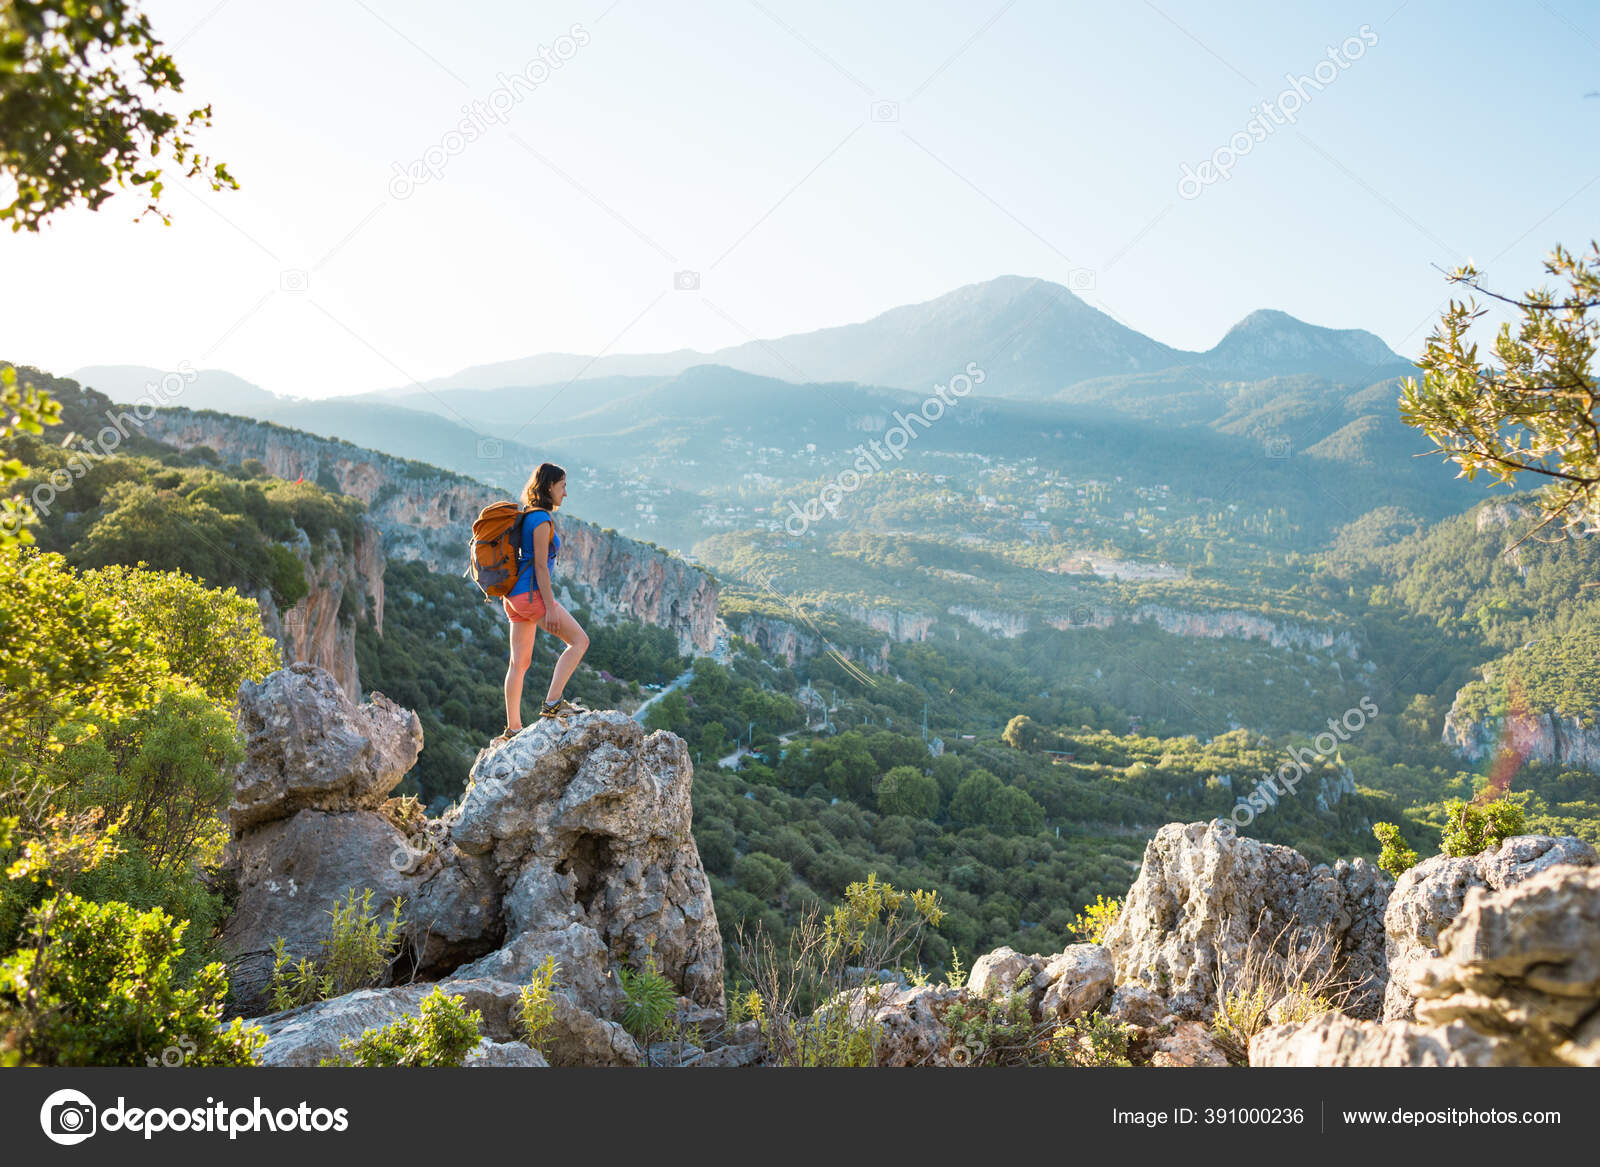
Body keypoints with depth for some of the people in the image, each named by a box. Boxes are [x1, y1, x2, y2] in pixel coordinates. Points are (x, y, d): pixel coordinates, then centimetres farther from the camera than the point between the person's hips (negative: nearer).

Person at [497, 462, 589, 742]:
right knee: (579, 640, -4)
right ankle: (552, 702, -8)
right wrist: (550, 607, -18)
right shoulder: (542, 519, -13)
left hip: (515, 595, 10)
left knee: (520, 662, 10)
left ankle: (512, 728, 13)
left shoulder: (528, 516, 16)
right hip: (531, 593, -10)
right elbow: (540, 566, -17)